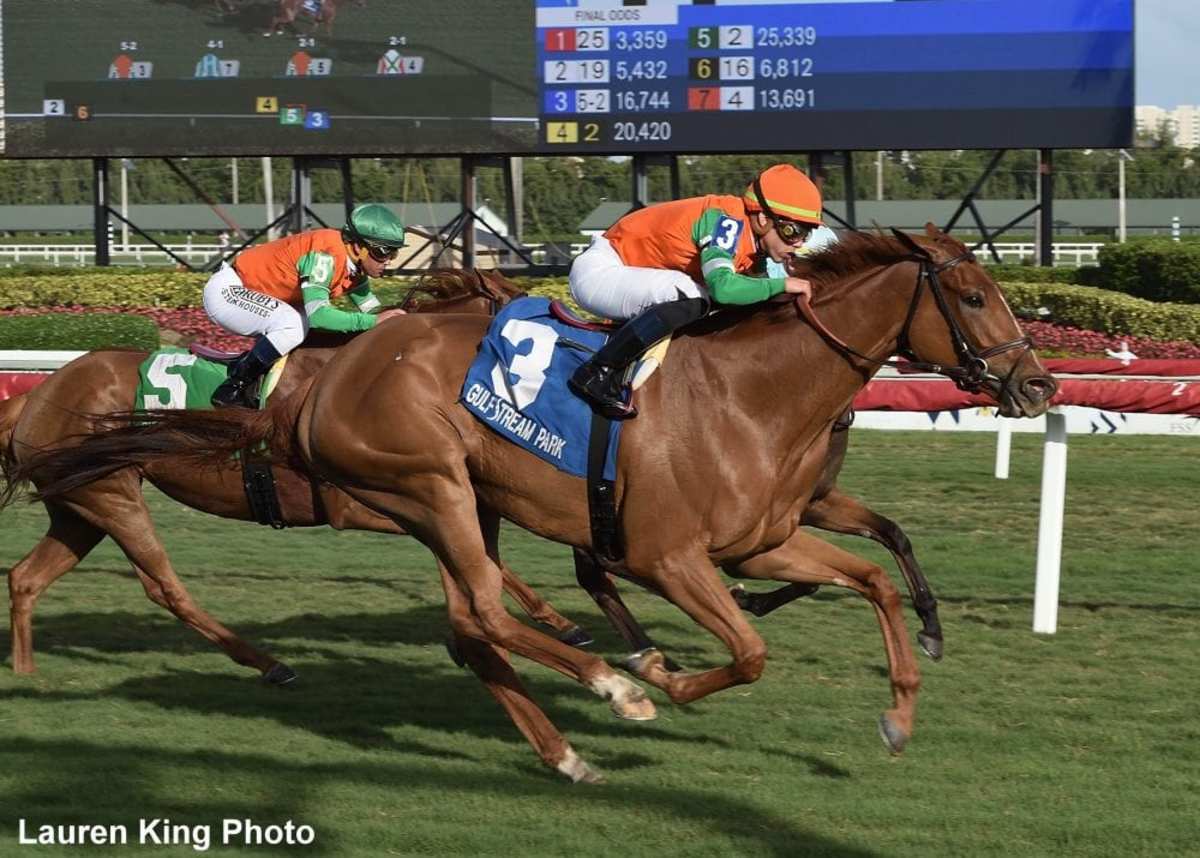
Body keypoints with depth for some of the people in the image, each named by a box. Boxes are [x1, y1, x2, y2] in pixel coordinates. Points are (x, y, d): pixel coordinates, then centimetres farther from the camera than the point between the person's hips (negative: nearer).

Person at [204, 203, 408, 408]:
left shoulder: (353, 264, 2)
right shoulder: (326, 254, -28)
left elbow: (372, 308, 11)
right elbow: (317, 314, -36)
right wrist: (373, 321, -37)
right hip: (225, 291, -10)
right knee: (293, 325, -27)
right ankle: (232, 388, -15)